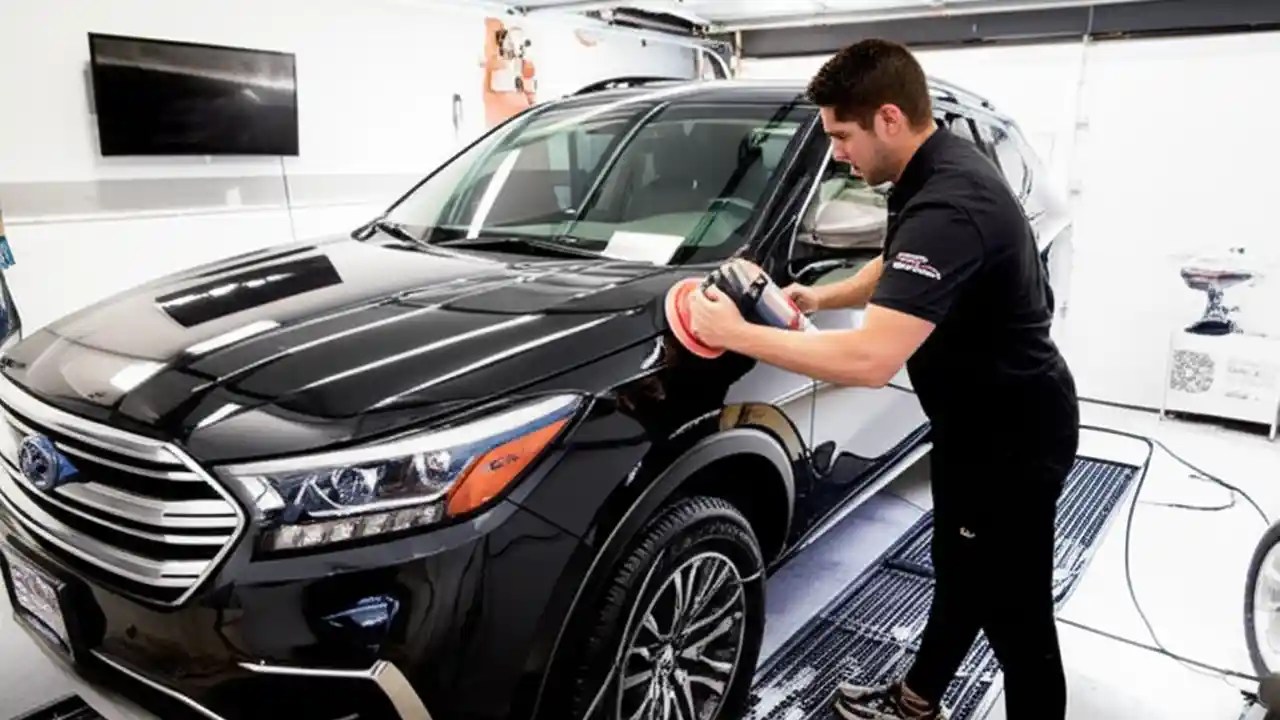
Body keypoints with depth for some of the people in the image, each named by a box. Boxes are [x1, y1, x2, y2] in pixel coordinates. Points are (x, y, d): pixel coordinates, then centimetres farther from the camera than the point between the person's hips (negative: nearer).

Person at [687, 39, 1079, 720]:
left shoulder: (949, 205, -32)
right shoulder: (937, 168, 2)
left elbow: (870, 359, -40)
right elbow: (896, 269, 20)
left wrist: (737, 333, -30)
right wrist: (822, 296, 2)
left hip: (1013, 436, -10)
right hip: (977, 420, 10)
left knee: (1015, 612, 5)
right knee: (958, 576, 25)